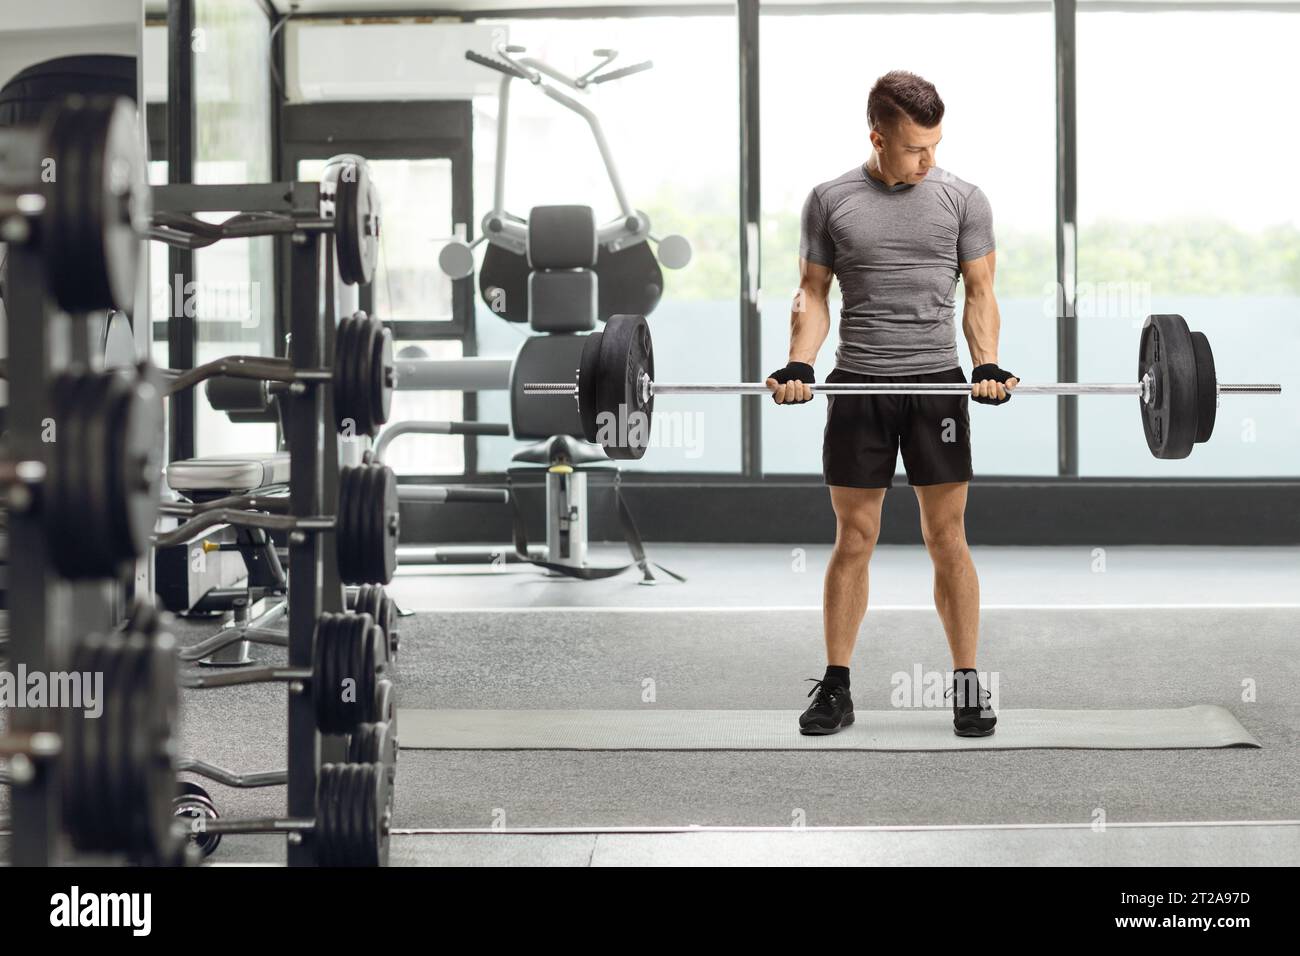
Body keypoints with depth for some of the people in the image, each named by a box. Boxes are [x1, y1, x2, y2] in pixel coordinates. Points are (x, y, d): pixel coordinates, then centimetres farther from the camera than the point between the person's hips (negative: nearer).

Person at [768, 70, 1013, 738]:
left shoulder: (963, 199, 2)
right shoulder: (830, 201, 2)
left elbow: (979, 293, 5)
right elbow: (813, 294, 5)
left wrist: (988, 365, -11)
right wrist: (798, 365, -11)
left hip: (937, 383, 0)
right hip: (858, 385, 0)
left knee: (948, 539, 1)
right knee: (854, 540, 4)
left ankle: (967, 686, 9)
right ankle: (835, 688, 11)